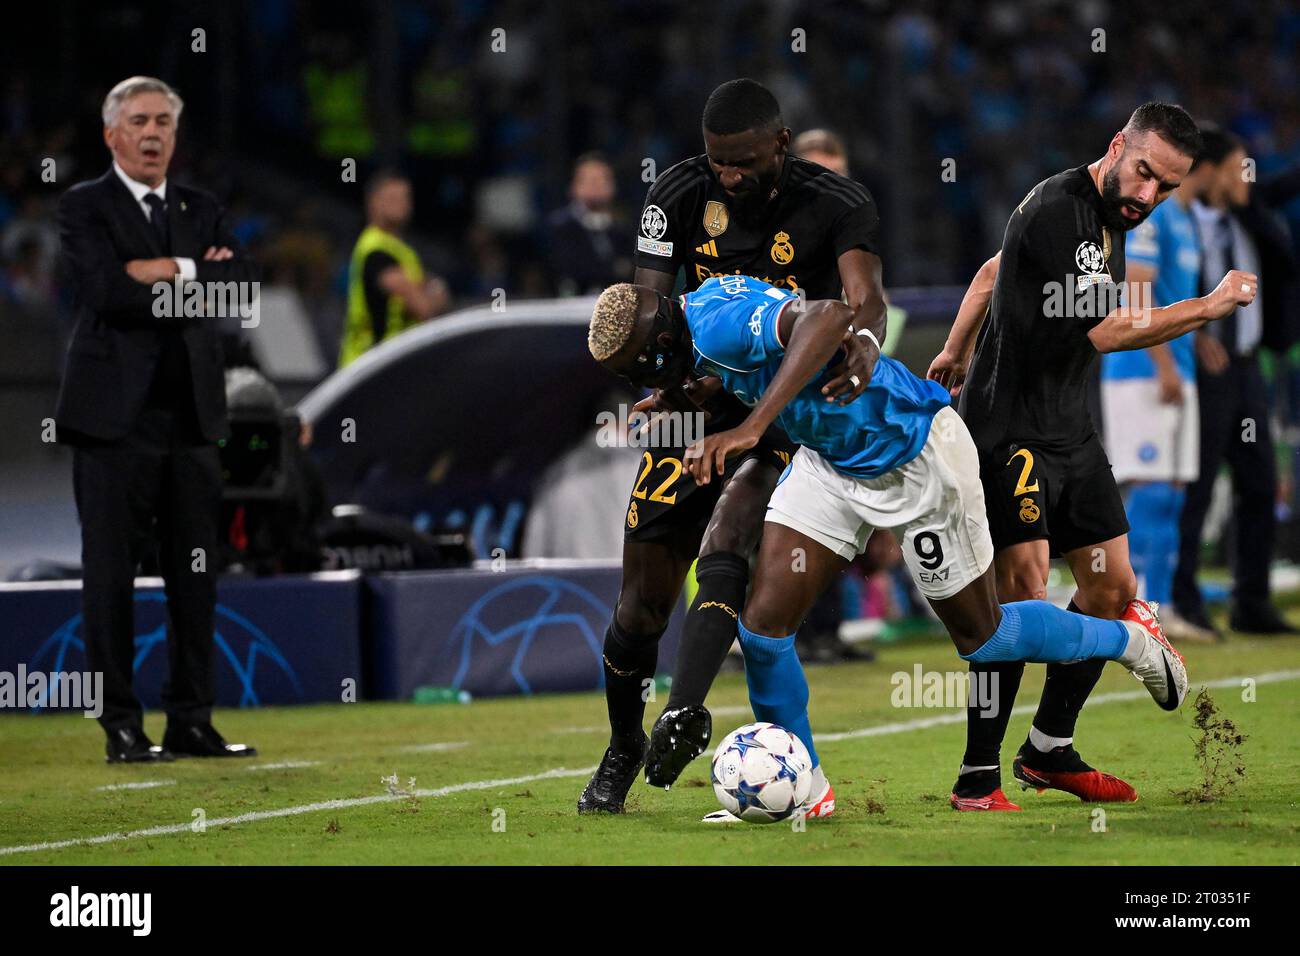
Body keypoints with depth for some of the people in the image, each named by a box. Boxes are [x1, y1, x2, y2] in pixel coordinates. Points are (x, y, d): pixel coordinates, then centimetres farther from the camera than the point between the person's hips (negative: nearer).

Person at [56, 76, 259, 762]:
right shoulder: (84, 208, 1)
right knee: (111, 577, -3)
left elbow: (241, 283, 1)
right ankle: (122, 727, 2)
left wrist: (172, 271, -12)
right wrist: (198, 276, -8)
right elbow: (103, 289, -16)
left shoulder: (202, 211, 16)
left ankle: (191, 723, 12)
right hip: (115, 420, -5)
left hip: (191, 421, 5)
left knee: (196, 578, 6)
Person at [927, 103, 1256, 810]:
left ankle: (1049, 753, 22)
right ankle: (978, 777, -12)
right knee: (1023, 589, -19)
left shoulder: (1112, 218, 10)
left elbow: (993, 271, 24)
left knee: (1112, 589, 9)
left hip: (1069, 430, 10)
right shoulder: (1056, 209, -20)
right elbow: (1105, 332, -23)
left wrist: (956, 350, 33)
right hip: (1007, 427, -10)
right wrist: (1212, 306, -15)